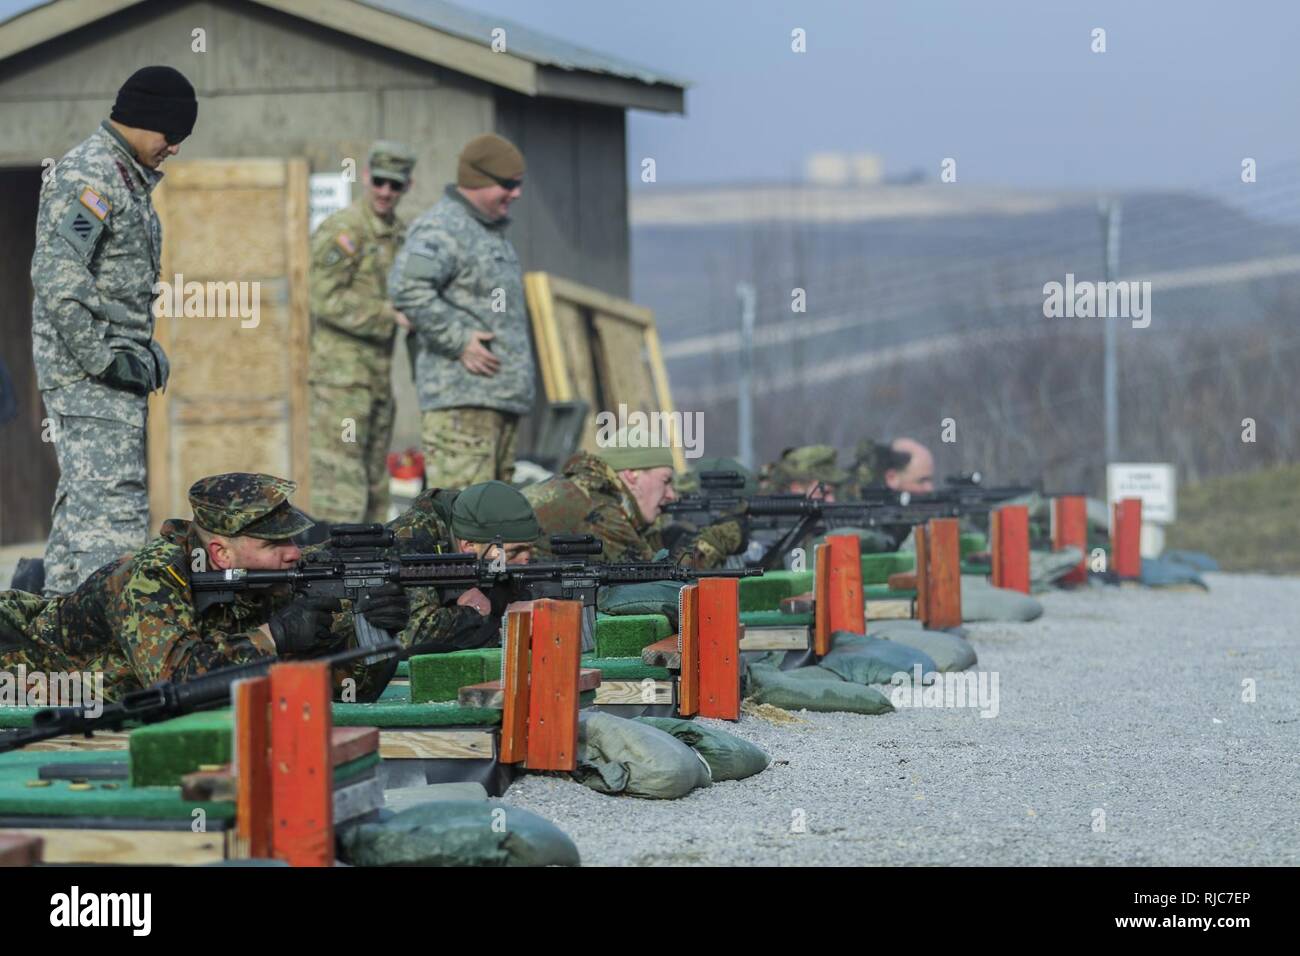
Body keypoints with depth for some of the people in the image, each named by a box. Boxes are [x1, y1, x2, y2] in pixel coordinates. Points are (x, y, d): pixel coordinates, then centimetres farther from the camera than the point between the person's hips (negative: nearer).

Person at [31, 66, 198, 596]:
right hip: (89, 373, -10)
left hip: (115, 365, 10)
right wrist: (104, 359, -22)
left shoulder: (128, 176, 18)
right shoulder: (87, 175, -14)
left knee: (81, 503, 14)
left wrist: (146, 349, 16)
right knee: (113, 510, -15)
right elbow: (57, 277, -22)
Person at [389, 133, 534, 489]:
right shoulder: (442, 229, -11)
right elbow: (407, 286, -27)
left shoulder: (492, 232, 23)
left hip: (502, 394, 10)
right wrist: (459, 341, -24)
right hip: (461, 396, -10)